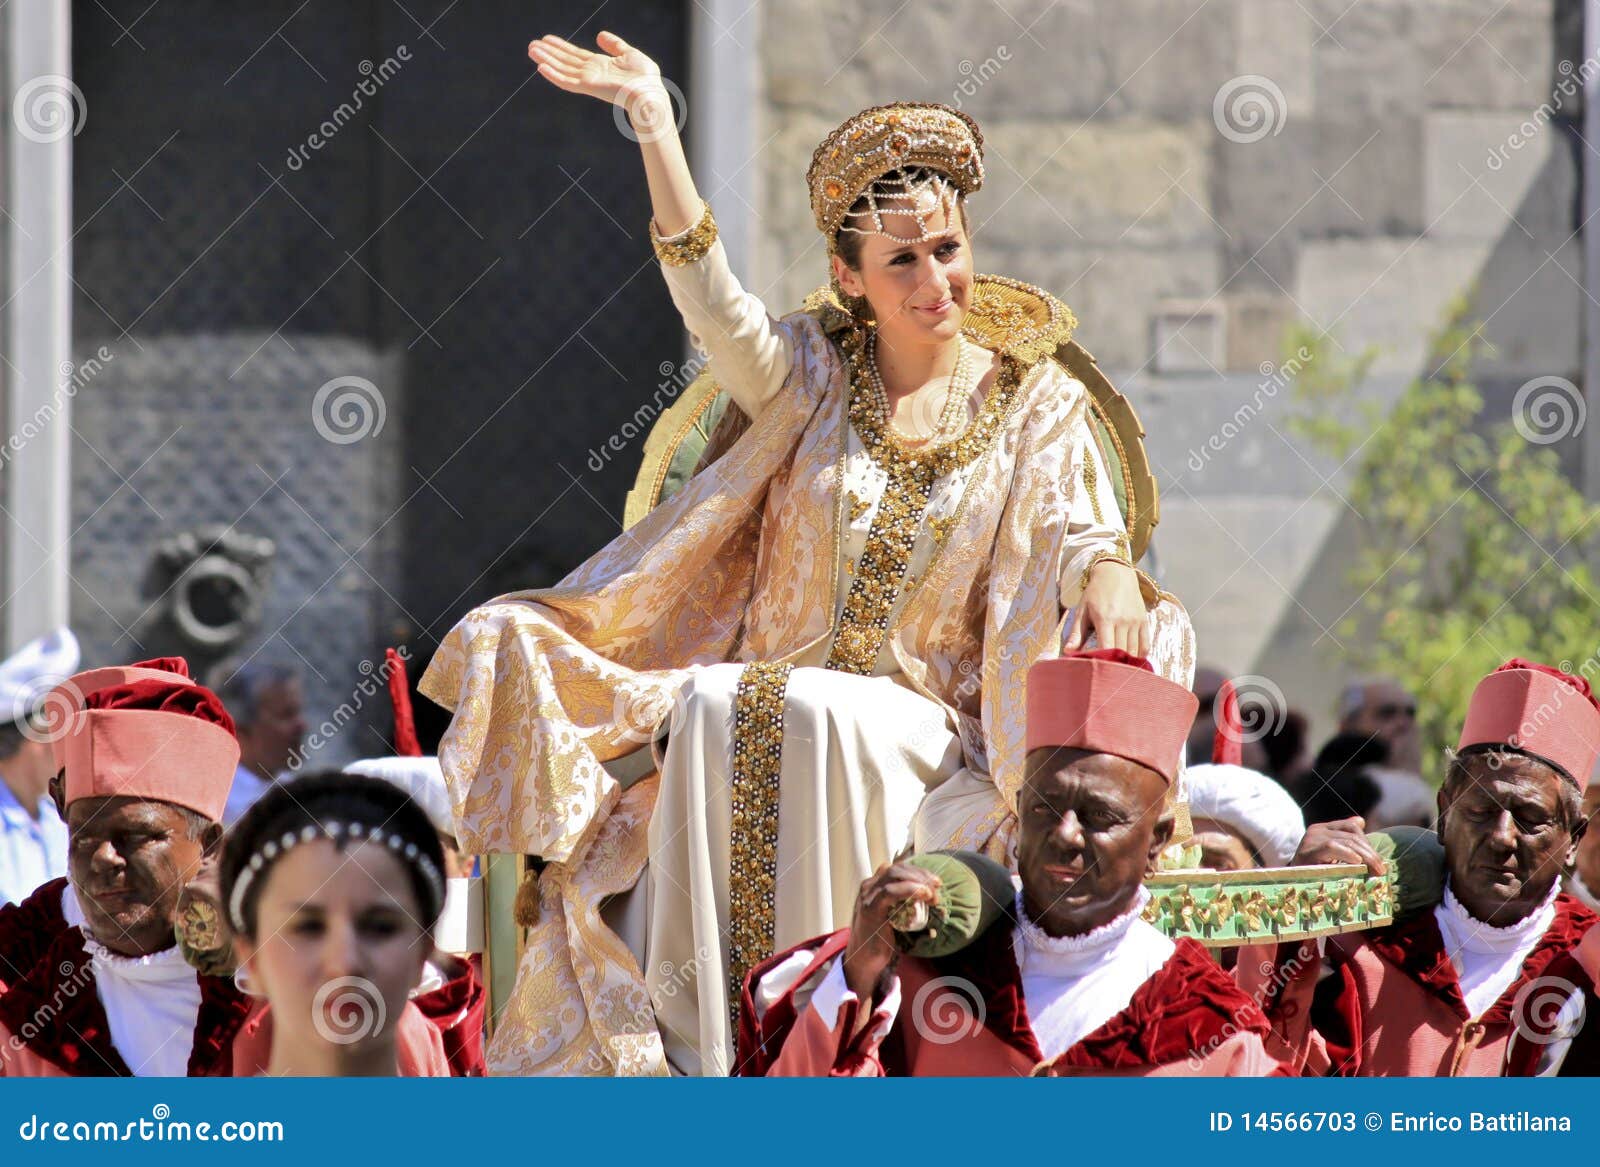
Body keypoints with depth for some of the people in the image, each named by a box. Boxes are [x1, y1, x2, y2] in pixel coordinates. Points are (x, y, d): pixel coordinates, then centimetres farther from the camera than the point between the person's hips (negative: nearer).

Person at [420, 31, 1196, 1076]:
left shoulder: (1035, 403, 7)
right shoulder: (812, 376, 7)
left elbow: (1079, 527, -7)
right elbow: (711, 300, -10)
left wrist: (1109, 579, -33)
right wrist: (655, 121, -20)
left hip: (919, 723, -1)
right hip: (767, 682, 1)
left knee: (822, 722, -35)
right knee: (713, 706, -33)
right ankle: (695, 1039, -30)